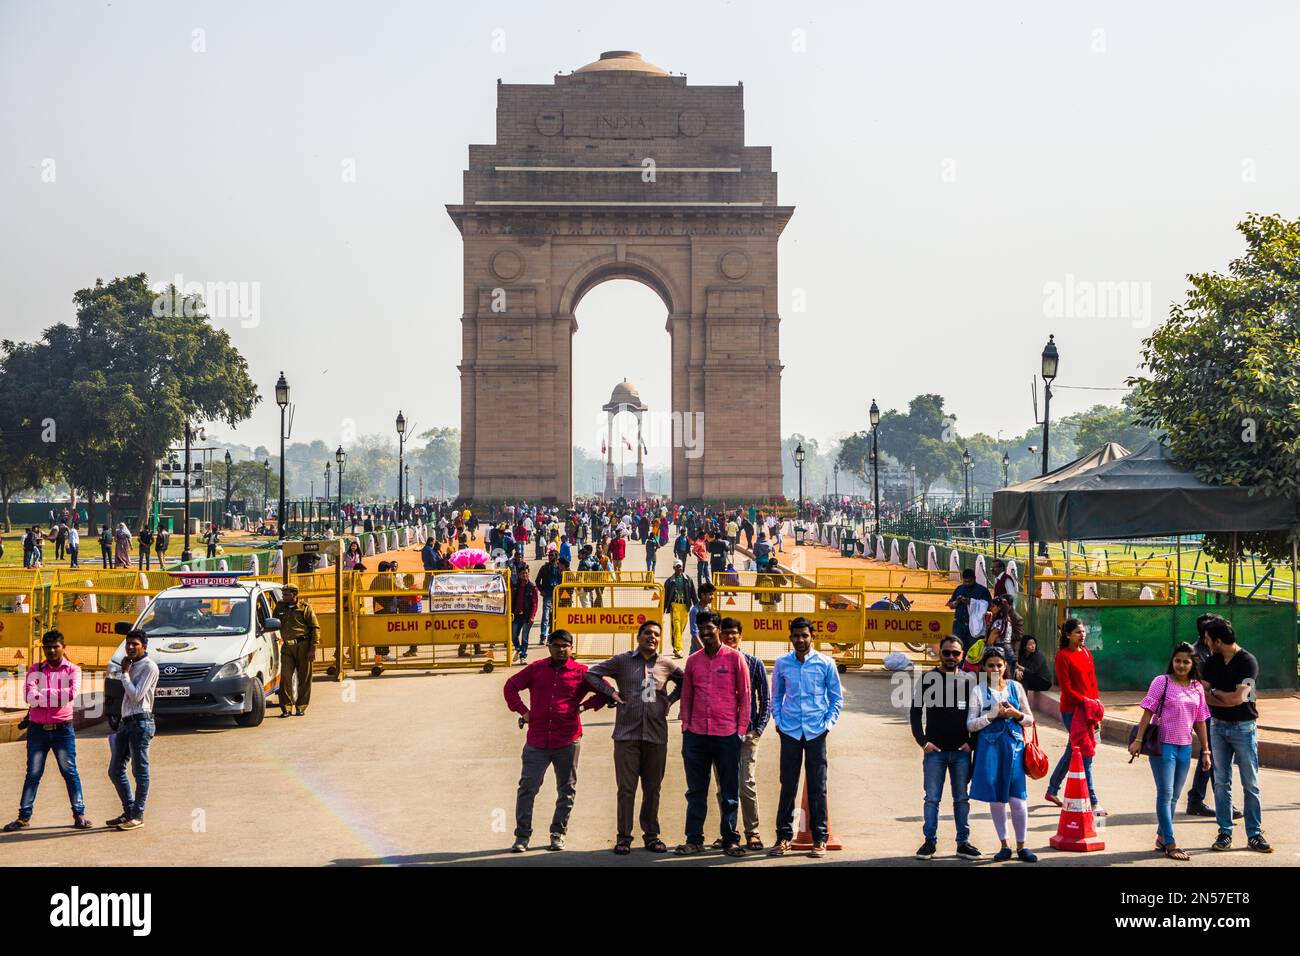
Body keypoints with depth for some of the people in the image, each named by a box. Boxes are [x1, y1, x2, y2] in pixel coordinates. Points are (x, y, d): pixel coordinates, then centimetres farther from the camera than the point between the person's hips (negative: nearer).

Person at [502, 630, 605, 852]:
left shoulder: (581, 672, 2)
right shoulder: (536, 669, 7)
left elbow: (605, 691, 10)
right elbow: (510, 686, 16)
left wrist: (584, 706, 1)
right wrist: (522, 711, 6)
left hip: (568, 741, 0)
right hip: (537, 740, 0)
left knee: (566, 790, 7)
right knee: (527, 788, -3)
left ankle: (558, 834, 19)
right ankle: (522, 836, 3)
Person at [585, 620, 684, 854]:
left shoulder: (666, 665, 9)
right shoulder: (622, 661, 5)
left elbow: (686, 681, 23)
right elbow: (591, 673, 10)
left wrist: (671, 699, 10)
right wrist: (611, 692, 1)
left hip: (656, 736, 2)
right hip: (627, 735, -2)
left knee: (653, 789, 7)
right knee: (626, 788, -1)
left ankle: (651, 835, 16)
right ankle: (624, 837, 5)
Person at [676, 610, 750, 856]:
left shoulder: (735, 658, -1)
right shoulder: (693, 660, 9)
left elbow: (745, 696, 0)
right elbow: (686, 696, 13)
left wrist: (741, 729, -4)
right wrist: (685, 726, 5)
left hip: (727, 735, -3)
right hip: (696, 735, 3)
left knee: (729, 792, 4)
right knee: (696, 791, 7)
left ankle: (730, 841, 10)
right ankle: (694, 840, 12)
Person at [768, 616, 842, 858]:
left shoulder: (825, 664, 1)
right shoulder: (782, 664, 5)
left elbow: (836, 698, 7)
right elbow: (776, 696, 14)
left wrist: (829, 723, -3)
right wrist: (778, 721, 2)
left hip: (816, 731, -1)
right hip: (790, 730, 1)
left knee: (818, 786, 2)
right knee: (787, 785, 3)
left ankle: (820, 838, 9)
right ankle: (784, 836, 10)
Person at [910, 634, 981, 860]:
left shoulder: (969, 680, 7)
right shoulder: (928, 679, 3)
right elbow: (915, 711, 4)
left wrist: (972, 741, -1)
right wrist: (922, 741, -4)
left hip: (962, 750, 1)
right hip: (934, 750, -1)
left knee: (962, 799, 7)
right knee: (932, 798, 2)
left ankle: (963, 843, 14)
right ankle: (929, 842, 9)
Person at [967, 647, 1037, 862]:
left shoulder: (1016, 687, 7)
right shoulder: (978, 690, 1)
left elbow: (1029, 720, 11)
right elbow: (971, 724, -1)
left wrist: (1016, 714, -8)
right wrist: (993, 715, -13)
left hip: (1014, 747, 1)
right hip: (990, 748, -1)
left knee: (1018, 799, -4)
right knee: (995, 799, 4)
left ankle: (1021, 846, 10)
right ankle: (1004, 846, 16)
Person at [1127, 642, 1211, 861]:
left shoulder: (1197, 687, 9)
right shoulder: (1162, 682, -6)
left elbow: (1200, 722, 13)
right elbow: (1148, 712, -8)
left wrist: (1205, 751, 12)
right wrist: (1138, 740, -14)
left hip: (1185, 747, 5)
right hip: (1163, 744, -5)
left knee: (1174, 796, 13)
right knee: (1165, 794, -6)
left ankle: (1161, 837, 25)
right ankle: (1170, 844, -4)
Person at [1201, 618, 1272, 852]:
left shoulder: (1248, 662, -13)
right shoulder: (1212, 661, 6)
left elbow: (1239, 697, -20)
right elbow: (1202, 694, 0)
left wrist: (1215, 693, -7)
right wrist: (1228, 699, -13)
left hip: (1244, 727, -5)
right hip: (1218, 726, 5)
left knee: (1250, 784, 1)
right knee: (1221, 782, 6)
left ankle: (1254, 834, 6)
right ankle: (1225, 832, 12)